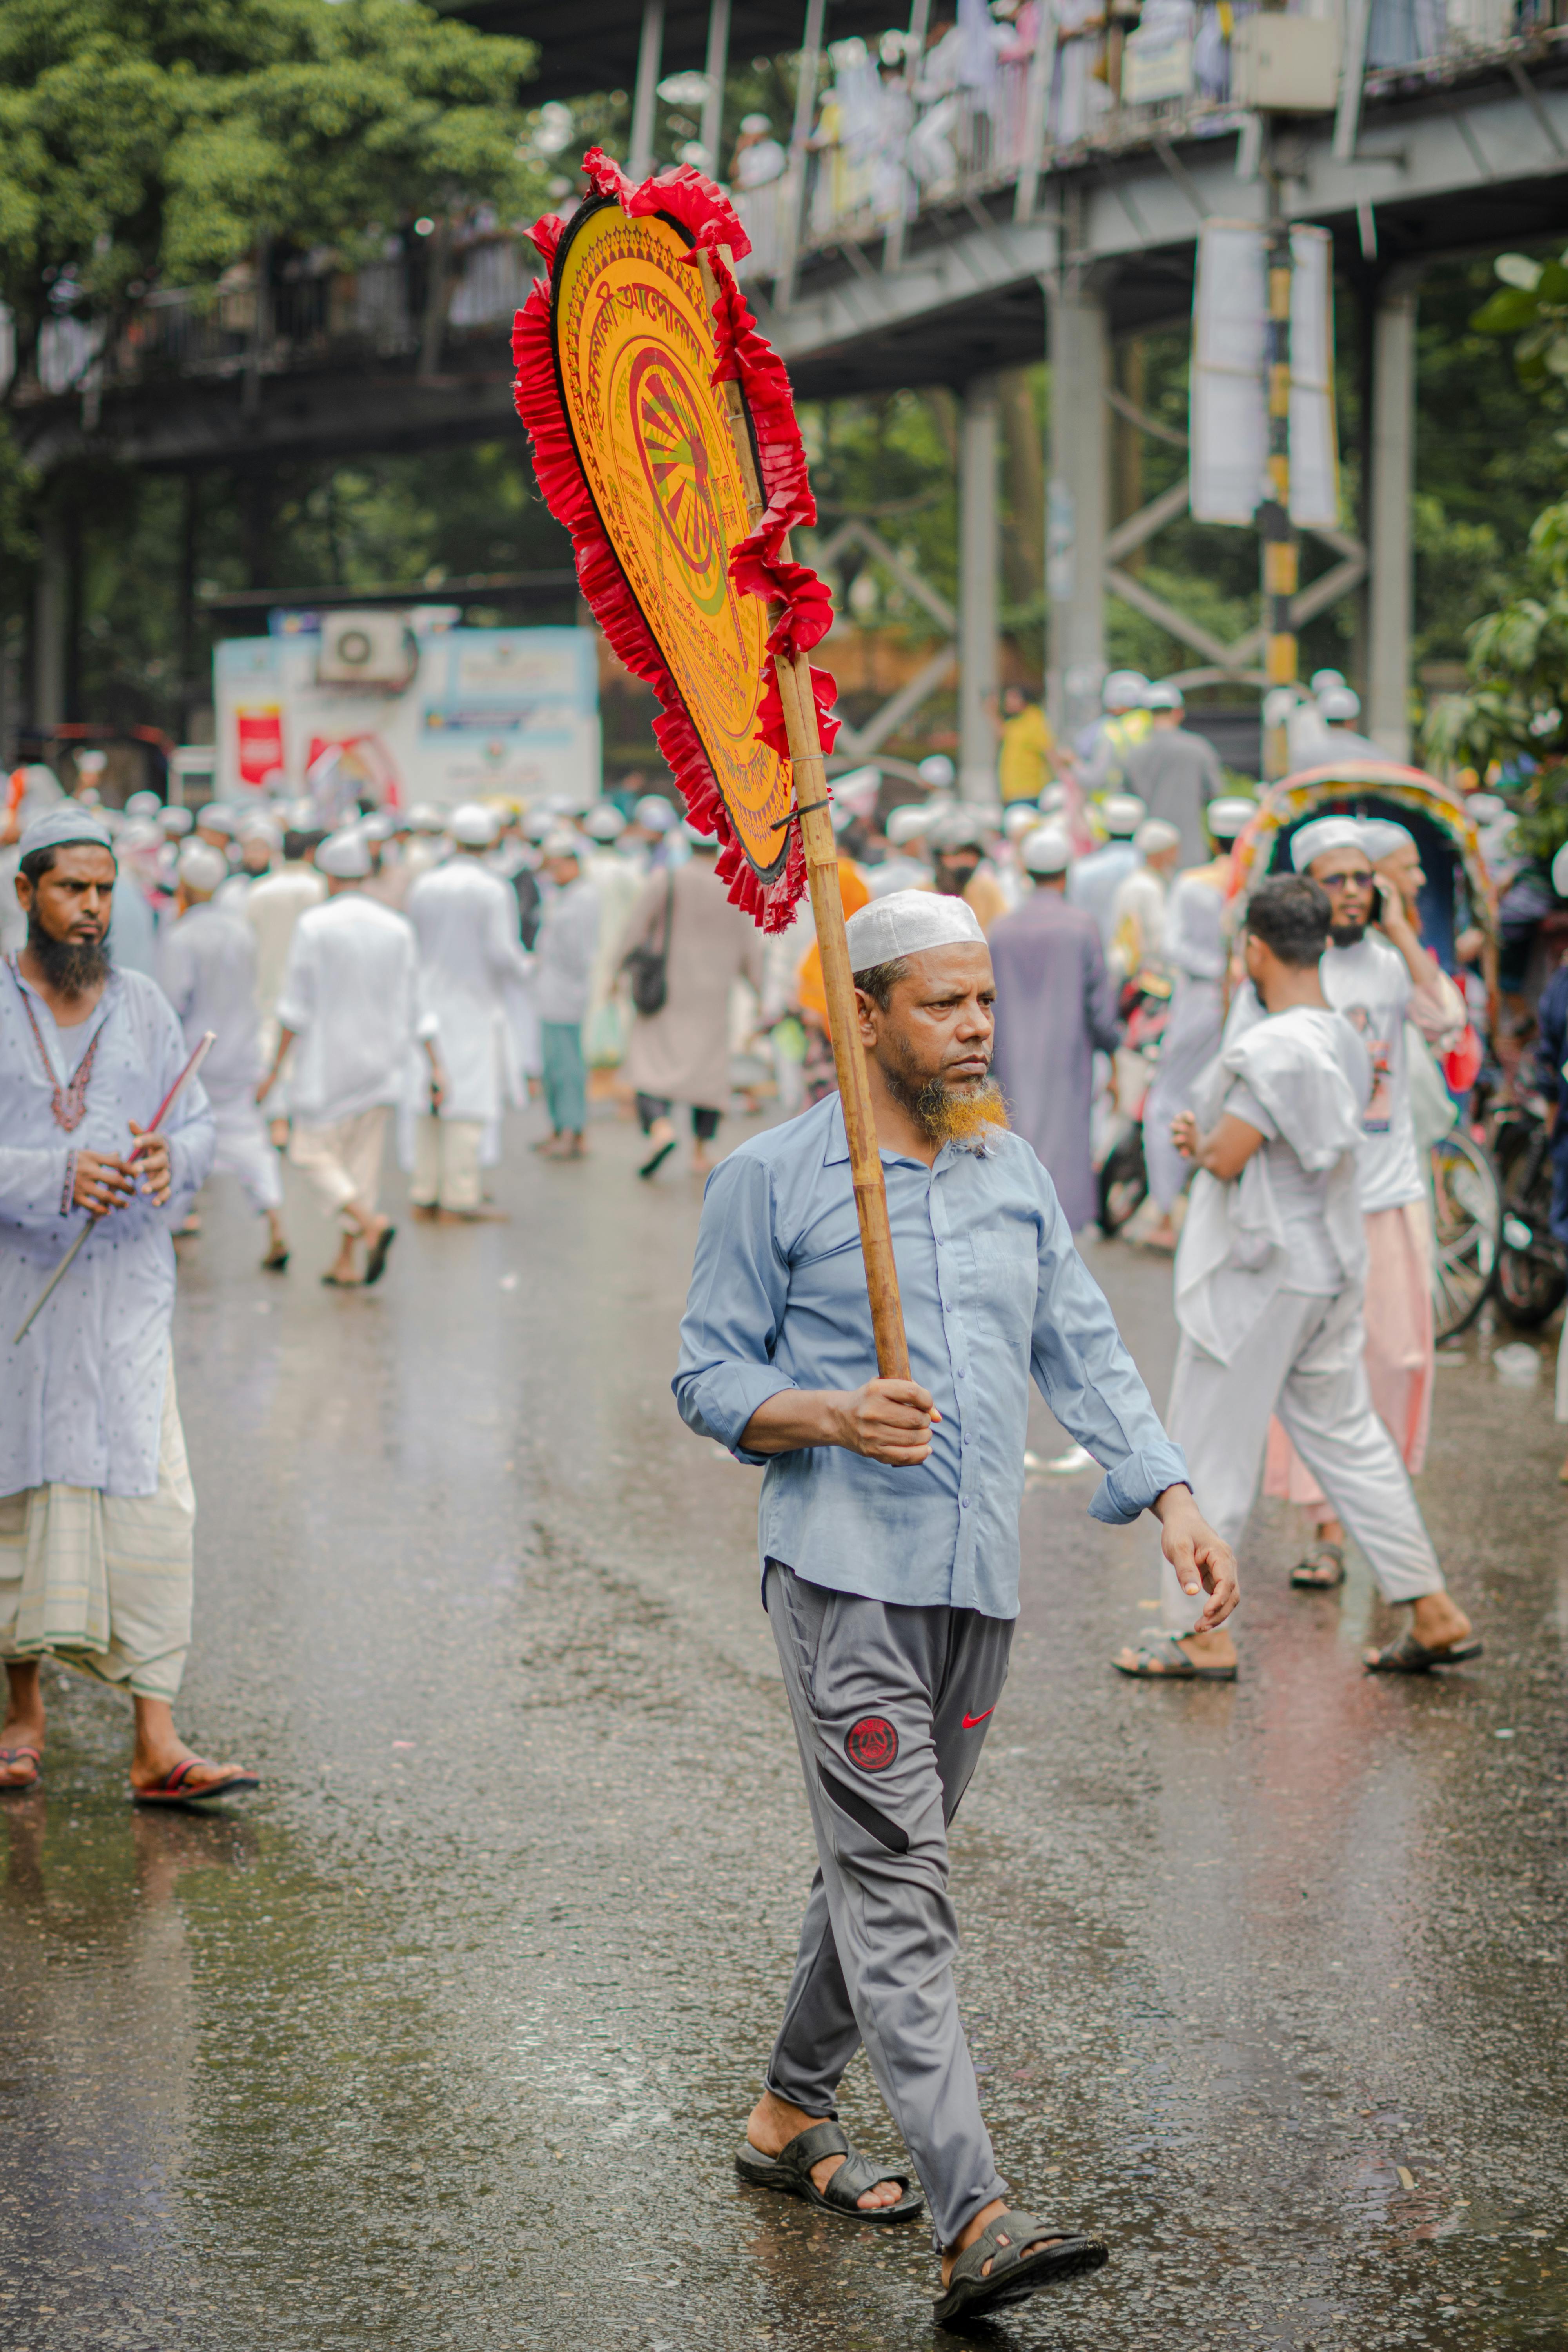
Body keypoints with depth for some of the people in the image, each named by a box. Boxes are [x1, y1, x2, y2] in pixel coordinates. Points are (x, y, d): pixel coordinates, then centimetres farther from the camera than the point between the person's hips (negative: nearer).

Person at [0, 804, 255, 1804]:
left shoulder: (143, 1007, 8)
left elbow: (201, 1125, 10)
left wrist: (170, 1159, -13)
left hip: (126, 1283, 2)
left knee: (150, 1497, -9)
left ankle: (157, 1743, -10)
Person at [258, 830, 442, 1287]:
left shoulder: (314, 926, -10)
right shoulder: (398, 929, 3)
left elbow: (296, 1007, -11)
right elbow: (415, 1007, 3)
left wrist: (275, 1068, -6)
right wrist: (435, 1066, 7)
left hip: (327, 1065, -5)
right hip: (381, 1064, 5)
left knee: (312, 1152, 5)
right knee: (362, 1159, 12)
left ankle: (371, 1224, -16)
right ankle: (345, 1262, 13)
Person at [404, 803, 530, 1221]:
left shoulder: (423, 886, 4)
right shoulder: (494, 892, -10)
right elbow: (502, 952, -14)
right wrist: (522, 972, 7)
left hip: (429, 1002, 5)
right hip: (474, 1007, -5)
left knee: (429, 1102, 10)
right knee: (470, 1103, -4)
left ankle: (425, 1194, 11)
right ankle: (459, 1199, -7)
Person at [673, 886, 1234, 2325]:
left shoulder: (1017, 1177, 14)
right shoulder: (772, 1179, -3)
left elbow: (1085, 1354, 13)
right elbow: (708, 1377, -1)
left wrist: (1171, 1497, 0)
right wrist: (833, 1417, -19)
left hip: (981, 1580, 6)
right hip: (846, 1572, -6)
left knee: (889, 1868, 14)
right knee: (898, 1882, -12)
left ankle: (794, 2114, 33)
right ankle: (973, 2220, -19)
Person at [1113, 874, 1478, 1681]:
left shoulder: (1273, 1050, -21)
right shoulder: (1346, 1040, 8)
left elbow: (1226, 1157, -22)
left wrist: (1201, 1136, 0)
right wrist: (1208, 1136, 5)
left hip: (1260, 1277, -9)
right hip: (1331, 1271, 9)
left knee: (1210, 1450, 2)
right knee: (1348, 1438, 15)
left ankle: (1200, 1633, 8)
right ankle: (1434, 1613, 14)